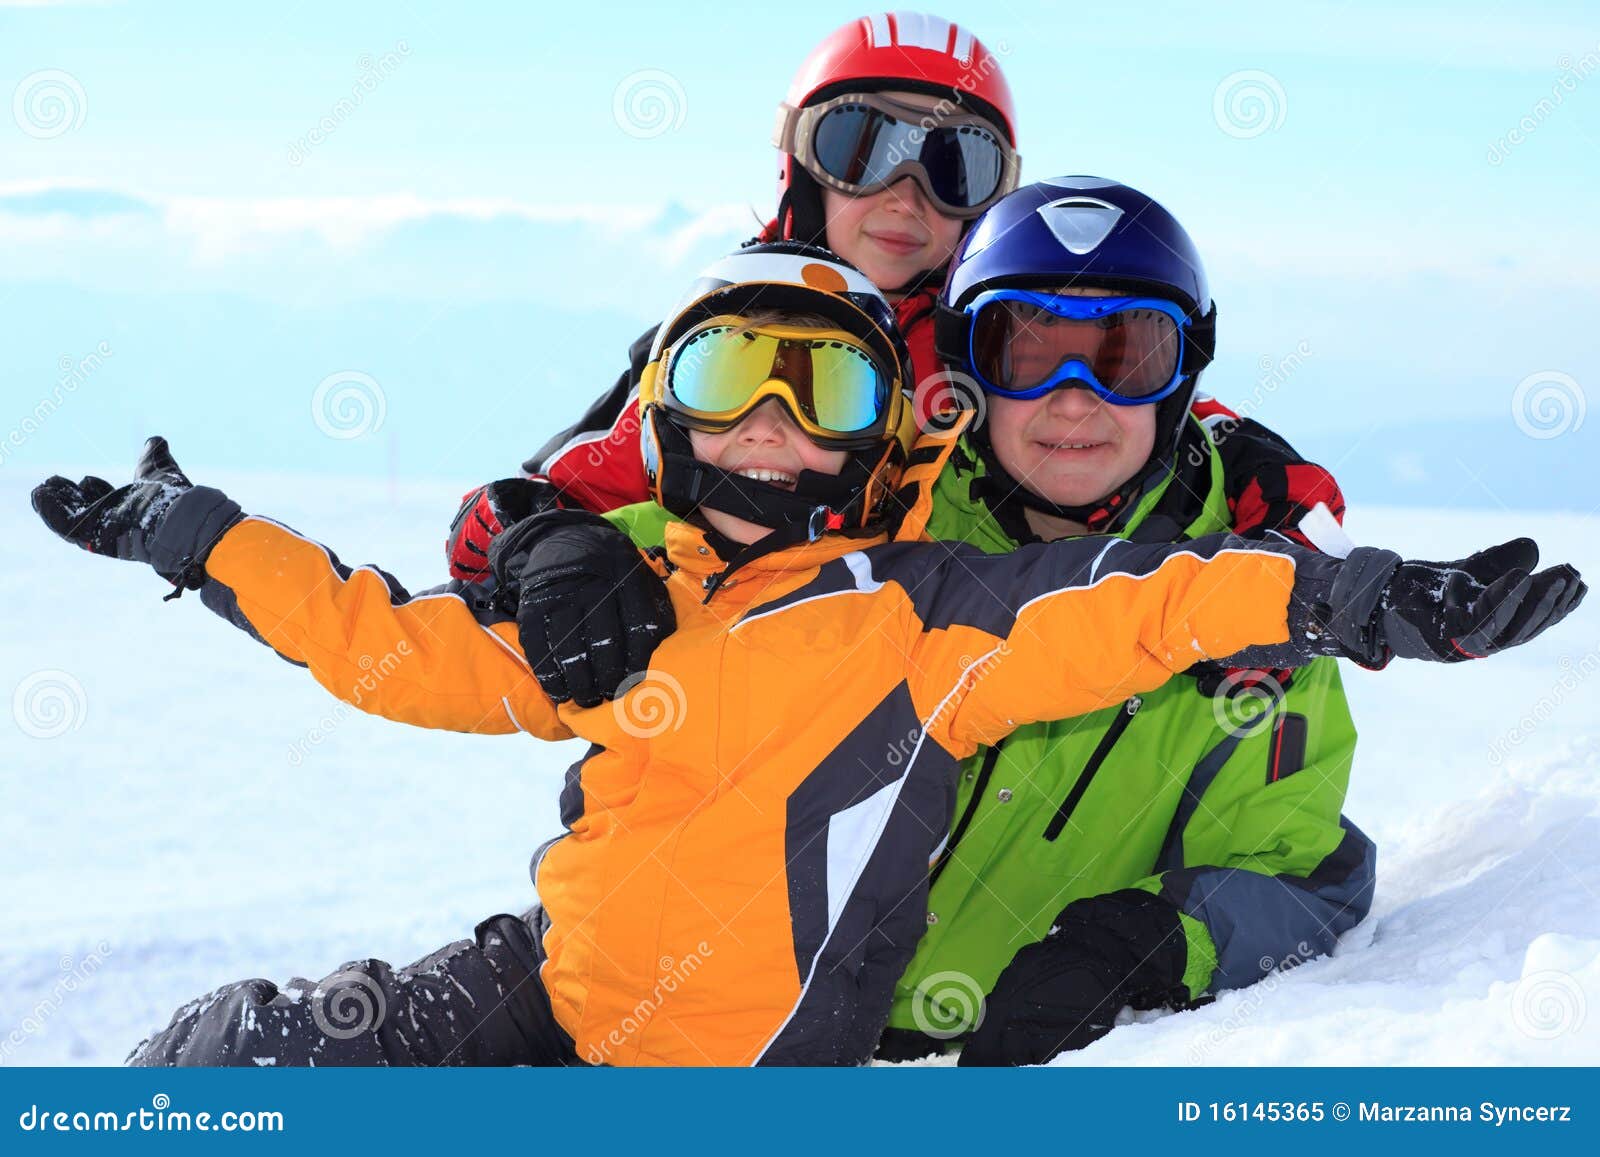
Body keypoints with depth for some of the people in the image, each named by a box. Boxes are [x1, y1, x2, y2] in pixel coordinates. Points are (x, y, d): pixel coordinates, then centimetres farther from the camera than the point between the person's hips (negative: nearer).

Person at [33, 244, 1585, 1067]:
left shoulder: (917, 616, -3)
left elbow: (1135, 604, -13)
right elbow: (411, 650, 19)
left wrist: (1361, 600, -25)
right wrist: (202, 542, 22)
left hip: (708, 1076, -6)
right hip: (540, 982, 6)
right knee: (239, 1051, -5)